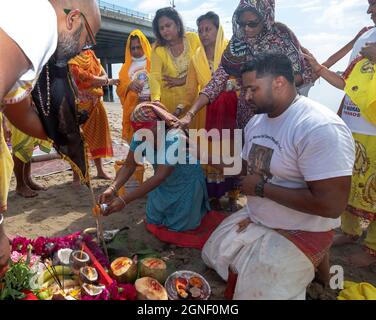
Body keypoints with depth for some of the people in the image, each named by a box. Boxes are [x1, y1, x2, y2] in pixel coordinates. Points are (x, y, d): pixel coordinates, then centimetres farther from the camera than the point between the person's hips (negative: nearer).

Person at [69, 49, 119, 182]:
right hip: (81, 105, -7)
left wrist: (101, 80, -14)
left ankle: (100, 171, 24)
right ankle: (76, 175, 7)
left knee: (98, 136, 12)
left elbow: (103, 74, 8)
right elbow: (87, 78, -19)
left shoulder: (90, 55, 11)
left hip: (95, 103, 7)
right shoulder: (73, 61, -10)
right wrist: (108, 81, -9)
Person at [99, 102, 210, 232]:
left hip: (186, 182, -5)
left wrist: (125, 200, -46)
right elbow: (129, 165, -17)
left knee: (180, 226, 1)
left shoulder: (174, 138, -36)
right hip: (163, 184, 5)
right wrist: (112, 188, -38)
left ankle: (197, 204, 28)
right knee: (153, 221, 11)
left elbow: (160, 176, -41)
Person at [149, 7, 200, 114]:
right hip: (170, 99, -1)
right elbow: (155, 75, -19)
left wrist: (183, 80, -13)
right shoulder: (158, 48, -7)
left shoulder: (193, 38, -2)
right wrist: (156, 99, -37)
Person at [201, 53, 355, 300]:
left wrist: (262, 188, -24)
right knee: (214, 255, 19)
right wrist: (254, 210, -1)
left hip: (301, 233, -8)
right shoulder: (257, 120, 2)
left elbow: (332, 205, -32)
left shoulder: (321, 128, -28)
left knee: (255, 292, -5)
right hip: (255, 220, 9)